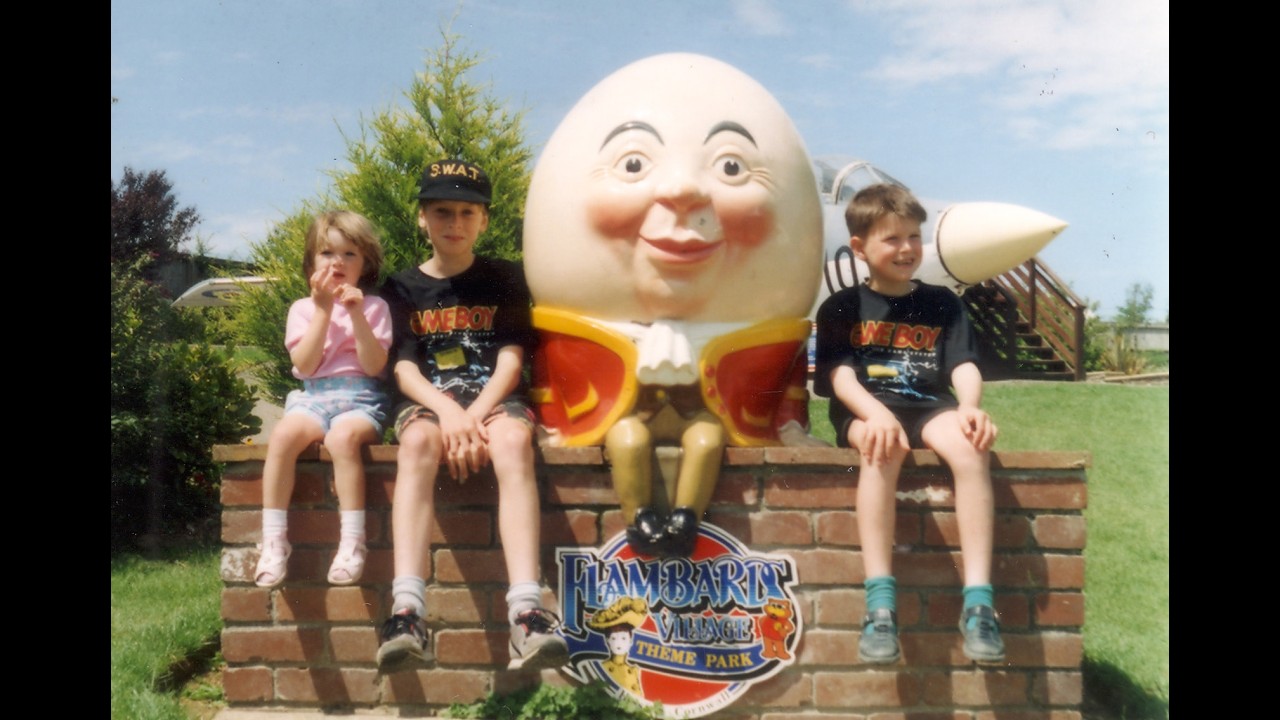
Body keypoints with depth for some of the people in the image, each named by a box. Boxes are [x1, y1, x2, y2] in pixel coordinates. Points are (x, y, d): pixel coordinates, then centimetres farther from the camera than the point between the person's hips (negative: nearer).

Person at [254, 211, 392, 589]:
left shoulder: (374, 306, 7)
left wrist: (356, 314, -13)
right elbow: (304, 365, -4)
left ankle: (352, 543, -30)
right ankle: (273, 541, -21)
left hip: (360, 399, -2)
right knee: (282, 434, -29)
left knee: (343, 437, -35)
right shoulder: (303, 308, 11)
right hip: (313, 398, 2)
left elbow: (374, 365, -6)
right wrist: (324, 310, -7)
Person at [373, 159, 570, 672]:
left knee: (513, 441, -36)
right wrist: (448, 411, -19)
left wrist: (474, 417, -16)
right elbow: (404, 368, 1)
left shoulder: (505, 279, 12)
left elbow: (510, 360, 2)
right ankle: (407, 611, -48)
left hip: (495, 396, 0)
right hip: (429, 399, 1)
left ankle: (526, 612, -50)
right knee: (416, 441, -36)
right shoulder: (402, 288, 13)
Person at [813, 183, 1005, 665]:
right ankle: (880, 601, -40)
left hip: (929, 407, 2)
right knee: (884, 447, -38)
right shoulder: (841, 309, 11)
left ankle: (978, 601, -32)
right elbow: (839, 374, -4)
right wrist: (876, 413, -25)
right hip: (865, 411, -2)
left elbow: (963, 365, 5)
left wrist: (969, 407, -19)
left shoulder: (942, 304, 18)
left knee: (972, 448, -32)